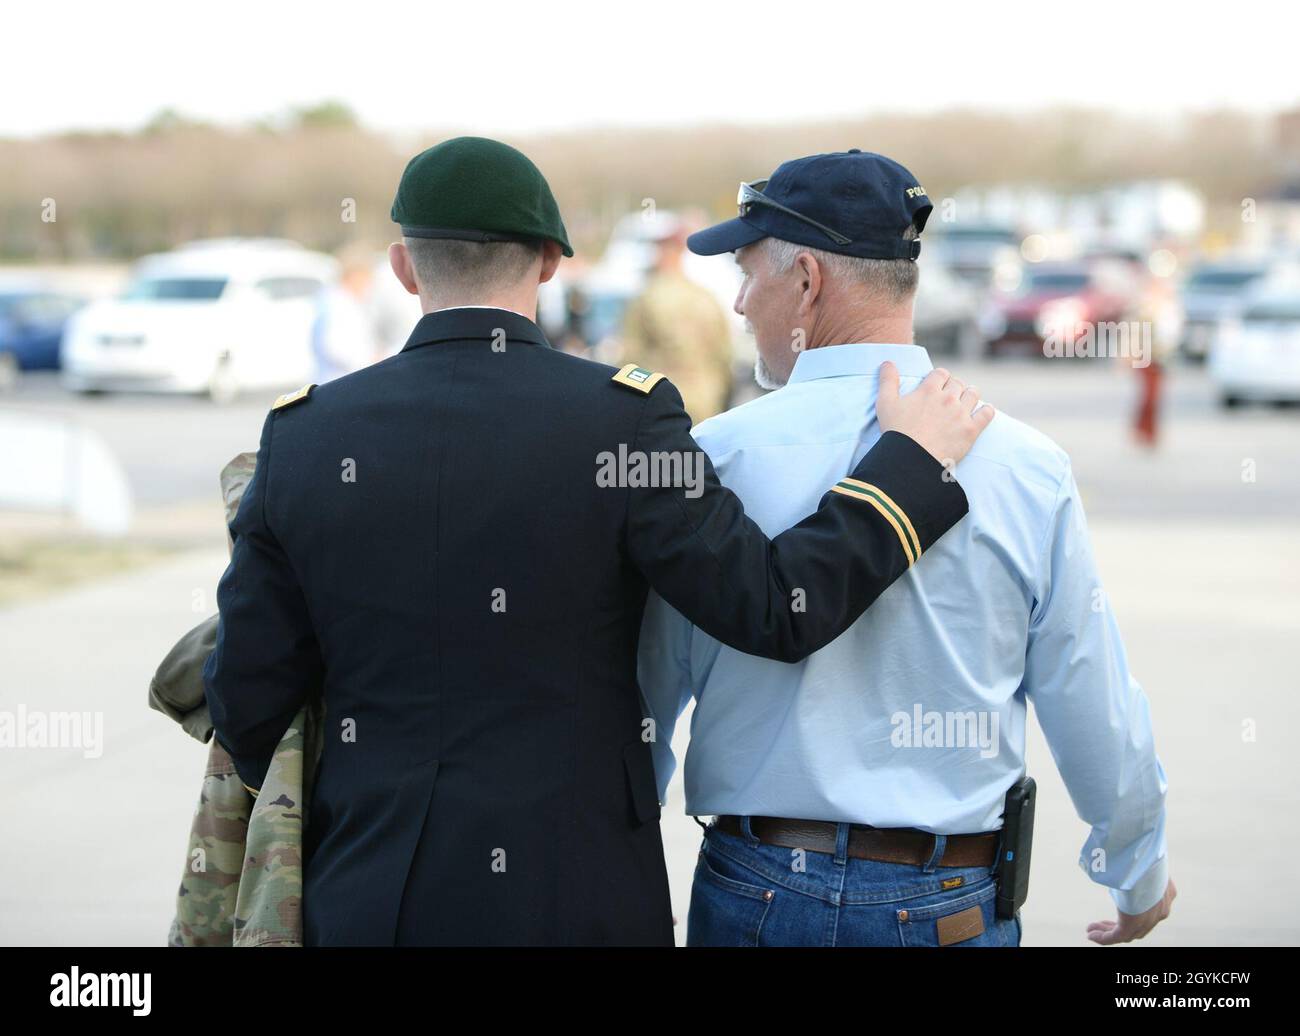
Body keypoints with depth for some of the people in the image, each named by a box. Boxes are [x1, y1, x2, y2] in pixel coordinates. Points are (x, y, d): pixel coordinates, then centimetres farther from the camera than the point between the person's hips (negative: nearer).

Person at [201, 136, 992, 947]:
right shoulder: (619, 420, -12)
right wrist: (912, 460, -2)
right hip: (570, 897, -2)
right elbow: (778, 609, -13)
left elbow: (249, 701, 2)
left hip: (372, 898, 3)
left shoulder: (304, 435, -2)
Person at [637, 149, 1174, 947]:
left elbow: (643, 698, 1)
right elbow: (1098, 717, 1)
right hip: (954, 908, 1)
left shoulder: (716, 457, -8)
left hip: (758, 890, 0)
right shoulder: (1029, 470, -5)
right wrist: (1141, 873, 19)